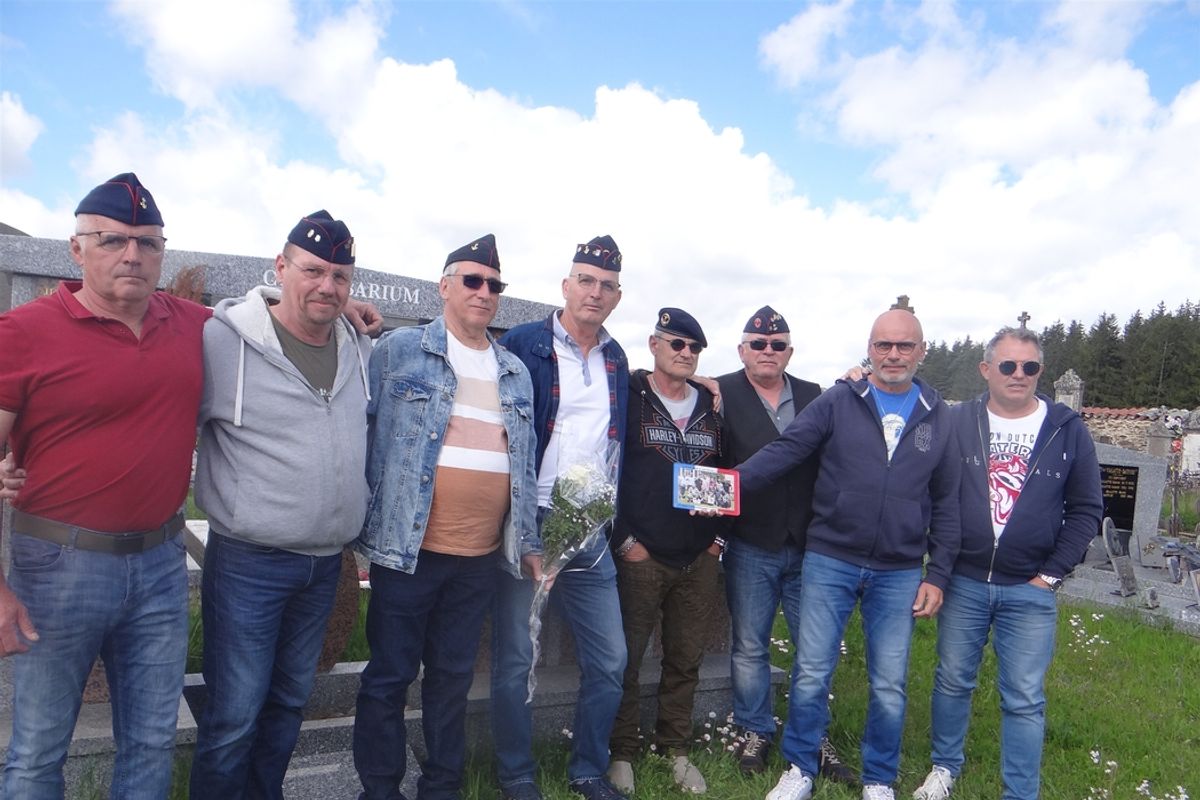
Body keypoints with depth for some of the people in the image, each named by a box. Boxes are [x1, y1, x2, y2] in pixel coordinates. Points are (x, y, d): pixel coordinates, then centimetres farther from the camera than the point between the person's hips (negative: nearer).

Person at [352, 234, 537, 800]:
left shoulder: (516, 372, 12)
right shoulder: (399, 350, -2)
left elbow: (525, 461, 16)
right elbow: (358, 434, -2)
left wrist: (527, 539, 12)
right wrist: (359, 530, -6)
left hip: (483, 556, 4)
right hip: (409, 547, -4)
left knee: (454, 675, 17)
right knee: (389, 674, 8)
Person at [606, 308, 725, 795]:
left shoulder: (711, 407, 12)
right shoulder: (629, 400, -2)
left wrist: (717, 535, 8)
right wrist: (624, 540, -9)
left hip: (699, 559, 4)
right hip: (641, 556, -4)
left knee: (686, 661, 11)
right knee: (626, 660, 2)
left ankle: (675, 749, 28)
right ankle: (622, 753, 19)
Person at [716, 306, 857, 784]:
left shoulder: (815, 397, 9)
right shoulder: (722, 394, -1)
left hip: (808, 545, 3)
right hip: (750, 546, -2)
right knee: (749, 647, 10)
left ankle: (815, 739, 27)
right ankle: (754, 732, 28)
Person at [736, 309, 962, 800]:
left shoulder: (937, 417, 6)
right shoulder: (837, 403, -1)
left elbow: (946, 503, 9)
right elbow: (784, 450, -11)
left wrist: (938, 575, 5)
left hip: (899, 574, 2)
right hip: (829, 562, -1)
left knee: (889, 685, 10)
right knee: (811, 674, 5)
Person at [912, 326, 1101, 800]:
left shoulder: (1067, 429, -1)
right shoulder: (959, 423, -2)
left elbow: (1086, 509, 2)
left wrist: (1052, 574, -2)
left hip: (1030, 590, -1)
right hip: (964, 583, 1)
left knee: (1024, 699, 5)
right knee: (952, 681, 14)